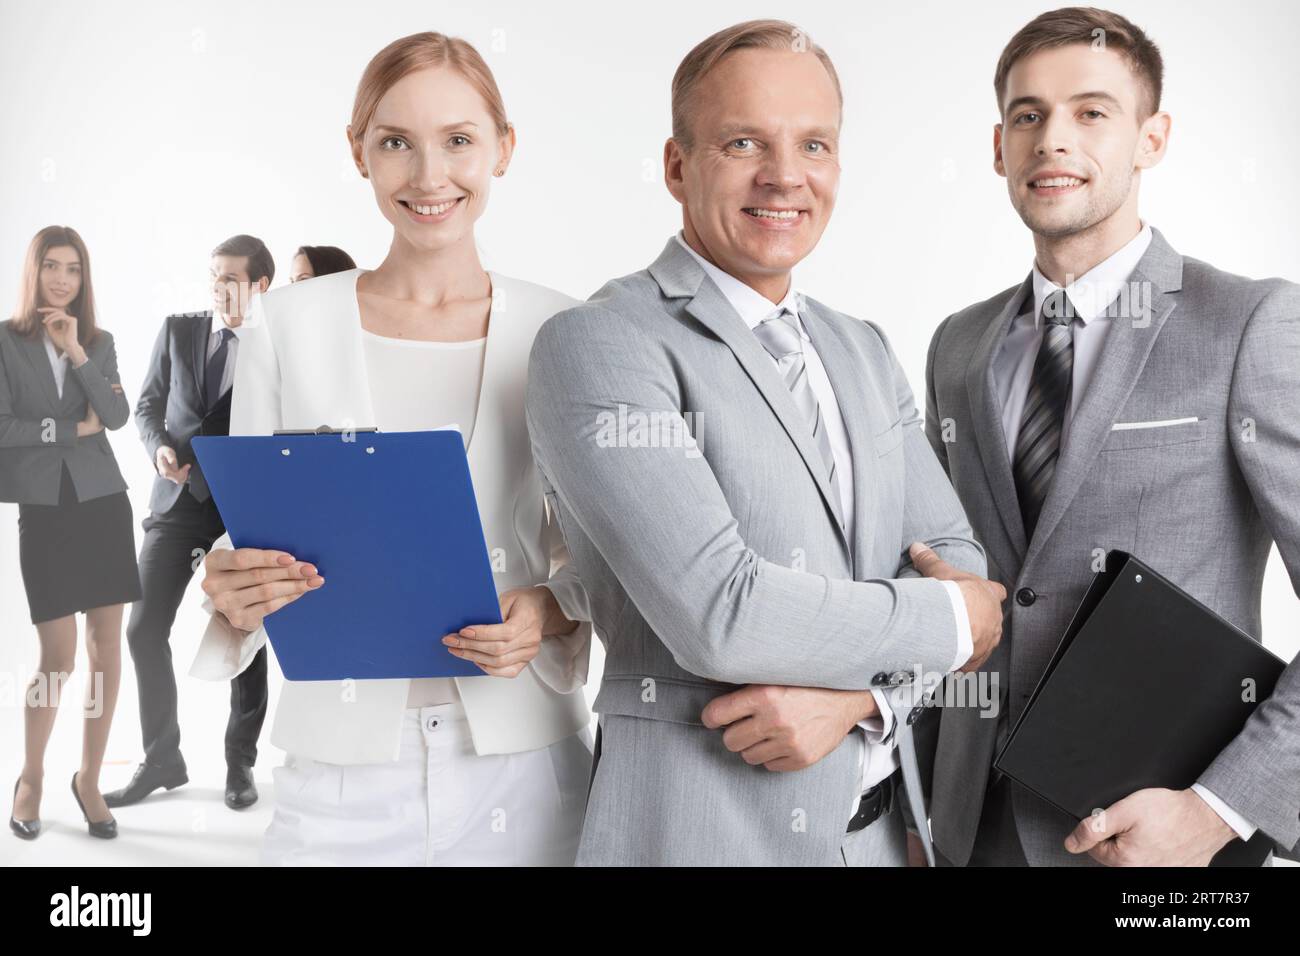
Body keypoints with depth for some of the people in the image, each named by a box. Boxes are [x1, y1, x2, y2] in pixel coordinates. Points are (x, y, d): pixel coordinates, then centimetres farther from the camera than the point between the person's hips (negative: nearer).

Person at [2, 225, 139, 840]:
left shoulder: (98, 343, 9)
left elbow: (119, 416, -6)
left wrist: (75, 352, -13)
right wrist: (73, 427, -6)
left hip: (103, 504, 3)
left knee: (108, 652, 4)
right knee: (58, 659, -3)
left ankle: (89, 779, 19)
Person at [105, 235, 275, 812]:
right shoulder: (177, 330, 6)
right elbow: (148, 404, 11)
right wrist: (159, 448, -8)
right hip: (177, 501, 3)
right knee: (145, 628, -1)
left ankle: (240, 763, 18)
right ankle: (161, 759, 13)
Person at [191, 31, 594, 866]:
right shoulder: (289, 324, 0)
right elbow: (248, 534, 6)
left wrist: (552, 612, -15)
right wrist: (235, 597, -16)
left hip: (523, 762, 0)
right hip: (342, 768, 0)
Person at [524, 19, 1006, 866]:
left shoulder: (866, 353, 9)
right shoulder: (597, 347, -15)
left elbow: (958, 563, 3)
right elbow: (719, 616, -24)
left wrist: (852, 687, -16)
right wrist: (952, 621, -11)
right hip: (699, 823, -6)